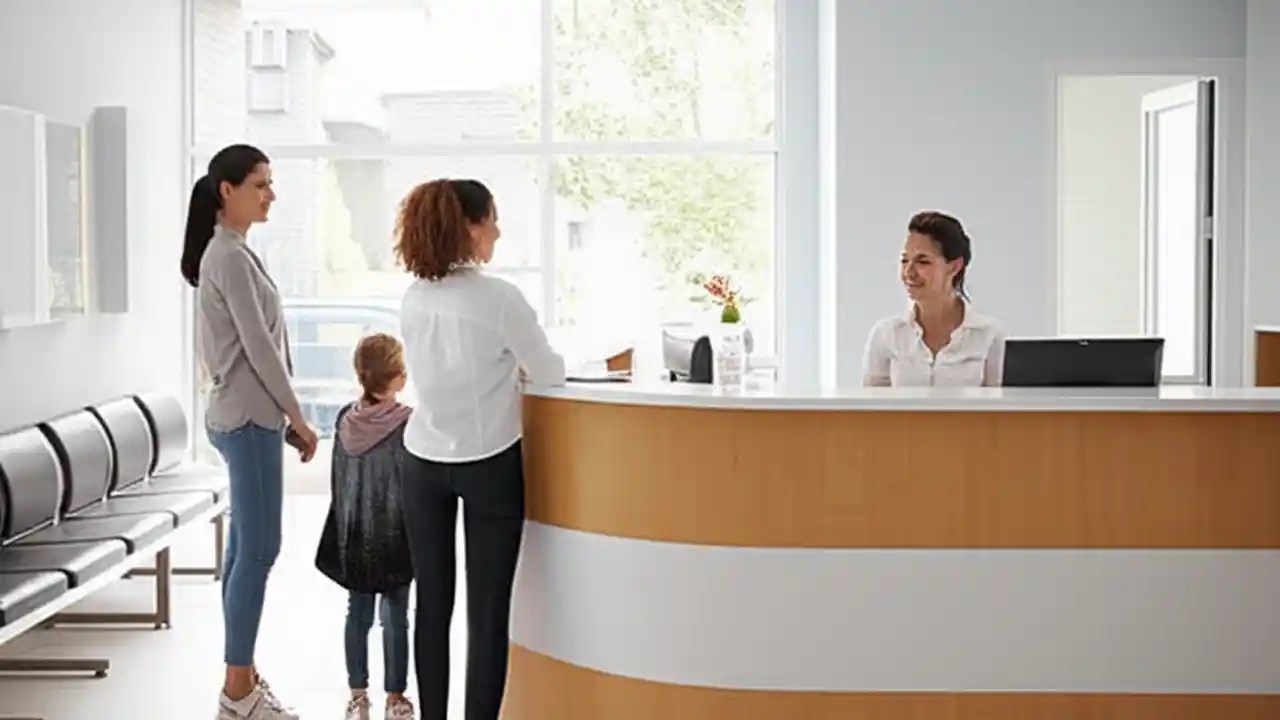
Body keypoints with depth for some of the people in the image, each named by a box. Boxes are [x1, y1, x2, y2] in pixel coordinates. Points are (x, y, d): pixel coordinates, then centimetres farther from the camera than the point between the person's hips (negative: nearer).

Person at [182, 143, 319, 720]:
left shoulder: (226, 252, 16)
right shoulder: (231, 257, -14)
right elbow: (258, 346, -17)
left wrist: (284, 416, 18)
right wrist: (297, 416, -11)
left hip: (243, 414, 10)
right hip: (249, 417, -10)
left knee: (246, 548, 11)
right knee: (258, 550, -8)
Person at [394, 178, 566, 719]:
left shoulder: (413, 299, 1)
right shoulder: (499, 297, -15)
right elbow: (549, 375, -5)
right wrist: (519, 365, 16)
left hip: (425, 464, 5)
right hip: (489, 466, -5)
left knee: (432, 605, 11)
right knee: (487, 611, 2)